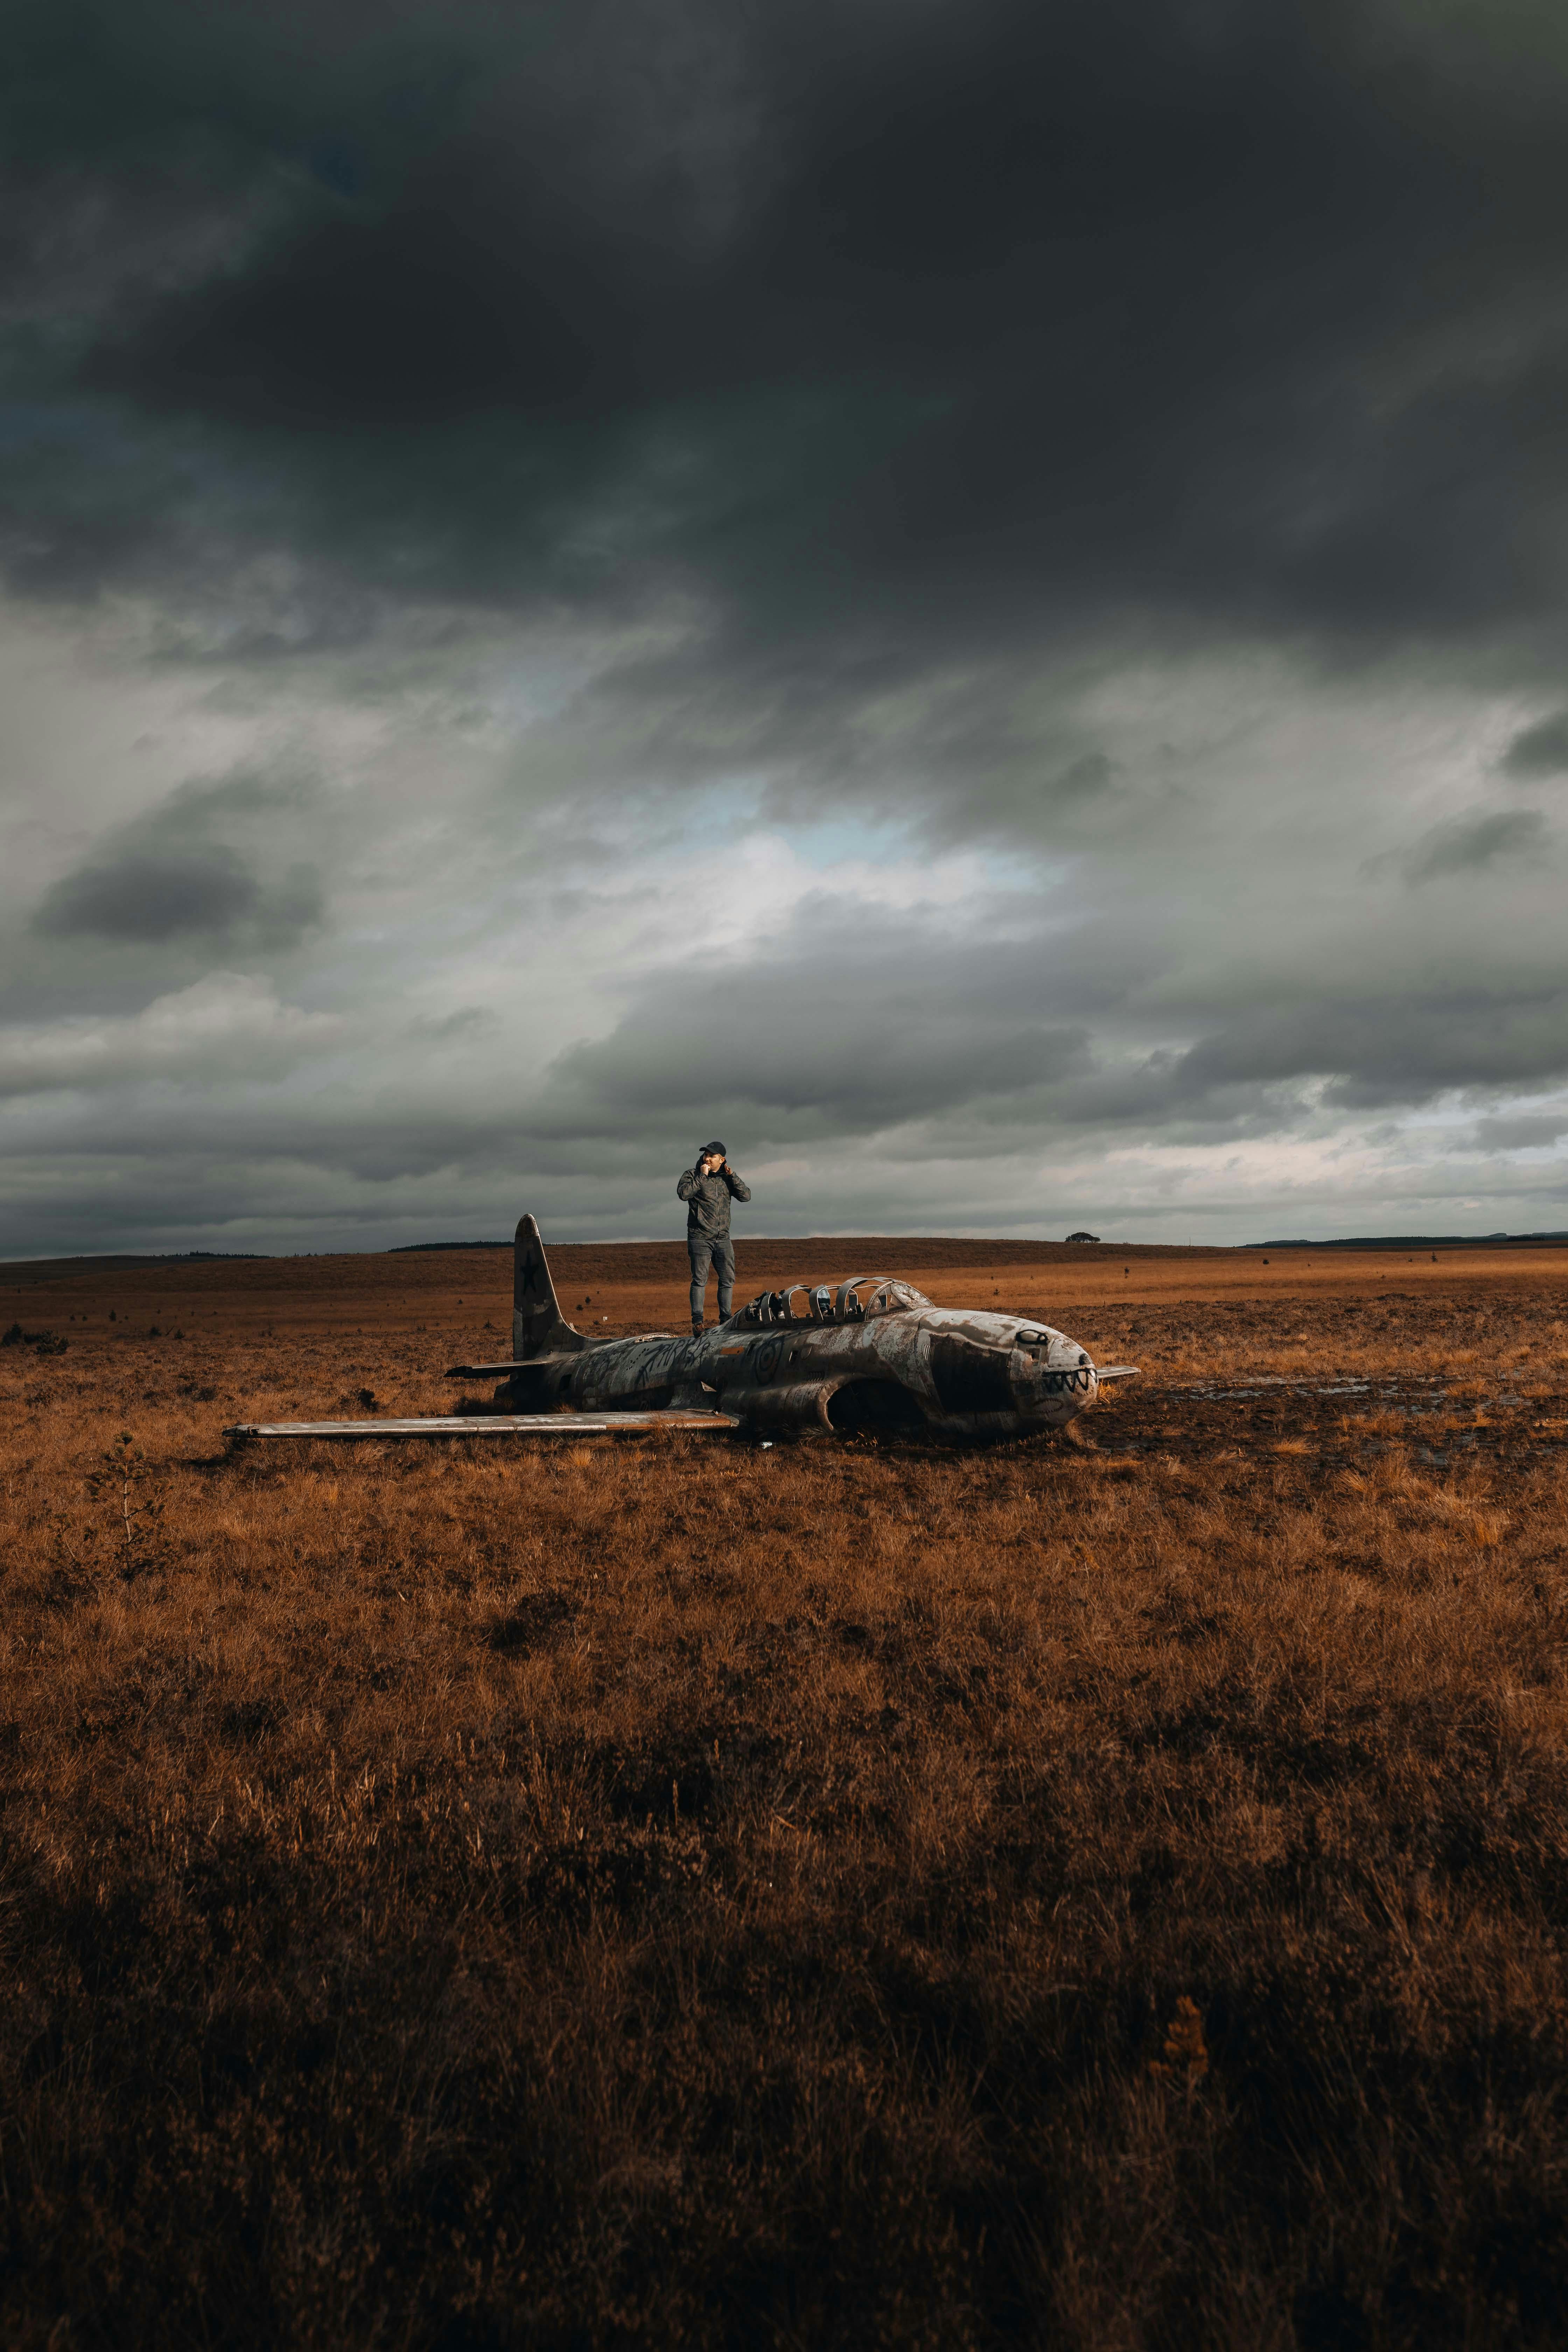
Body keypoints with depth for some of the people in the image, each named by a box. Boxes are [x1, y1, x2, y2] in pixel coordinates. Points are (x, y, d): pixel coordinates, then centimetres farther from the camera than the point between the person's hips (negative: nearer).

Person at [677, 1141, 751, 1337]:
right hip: (700, 1238, -4)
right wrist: (702, 1176, -16)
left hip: (723, 1239, 4)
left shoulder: (727, 1178, 11)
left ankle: (726, 1320, 14)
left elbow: (746, 1196, 0)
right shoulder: (692, 1174, 0)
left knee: (728, 1280, 5)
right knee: (700, 1280, -7)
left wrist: (732, 1175, -7)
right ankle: (697, 1322, -5)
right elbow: (683, 1193, -18)